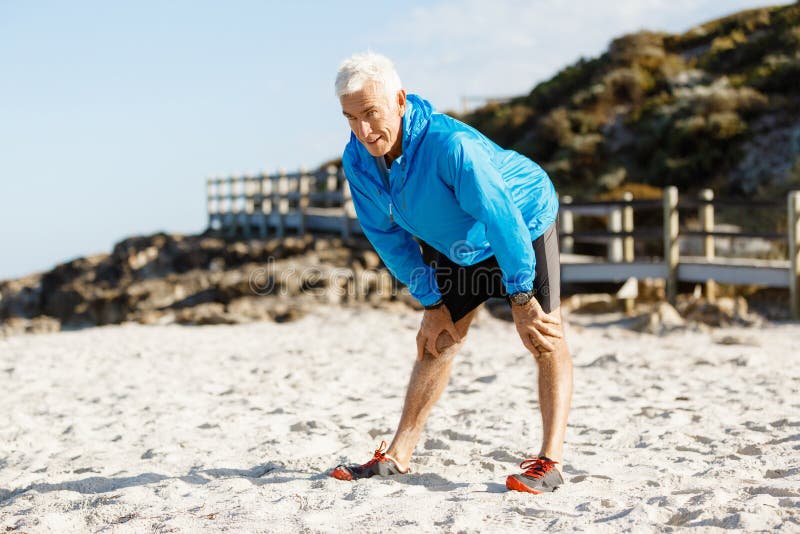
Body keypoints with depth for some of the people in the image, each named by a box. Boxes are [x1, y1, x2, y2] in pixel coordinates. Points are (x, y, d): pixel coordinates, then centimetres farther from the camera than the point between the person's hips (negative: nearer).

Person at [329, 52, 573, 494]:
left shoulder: (451, 144, -40)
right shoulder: (357, 160, -20)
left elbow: (501, 217, -34)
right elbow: (387, 235, -7)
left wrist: (521, 297, -27)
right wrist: (432, 302, -6)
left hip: (523, 226, -6)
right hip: (455, 246, 6)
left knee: (543, 338, -15)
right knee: (436, 341, 7)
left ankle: (550, 461, -12)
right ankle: (397, 457, 13)